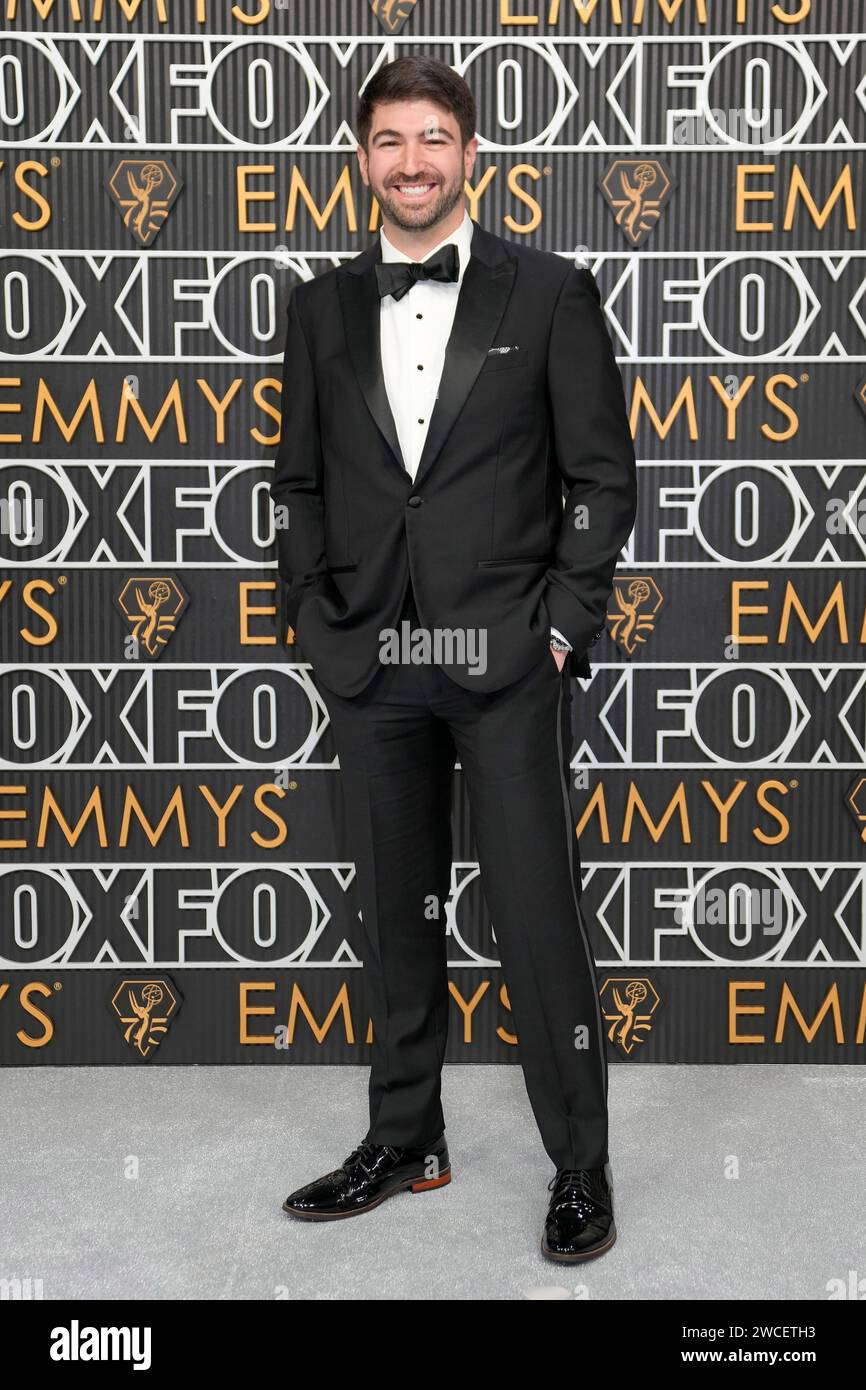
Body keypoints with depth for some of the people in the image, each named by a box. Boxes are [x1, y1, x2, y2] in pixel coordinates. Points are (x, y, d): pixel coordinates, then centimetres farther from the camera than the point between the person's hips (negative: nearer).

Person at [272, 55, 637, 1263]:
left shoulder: (550, 293, 1)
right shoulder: (323, 307, 11)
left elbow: (604, 475, 0)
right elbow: (298, 482, 14)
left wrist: (563, 627, -7)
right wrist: (321, 624, 3)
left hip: (506, 661, -3)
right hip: (373, 665, 4)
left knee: (538, 913, 0)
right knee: (395, 914, 13)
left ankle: (581, 1166, 16)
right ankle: (405, 1142, 29)